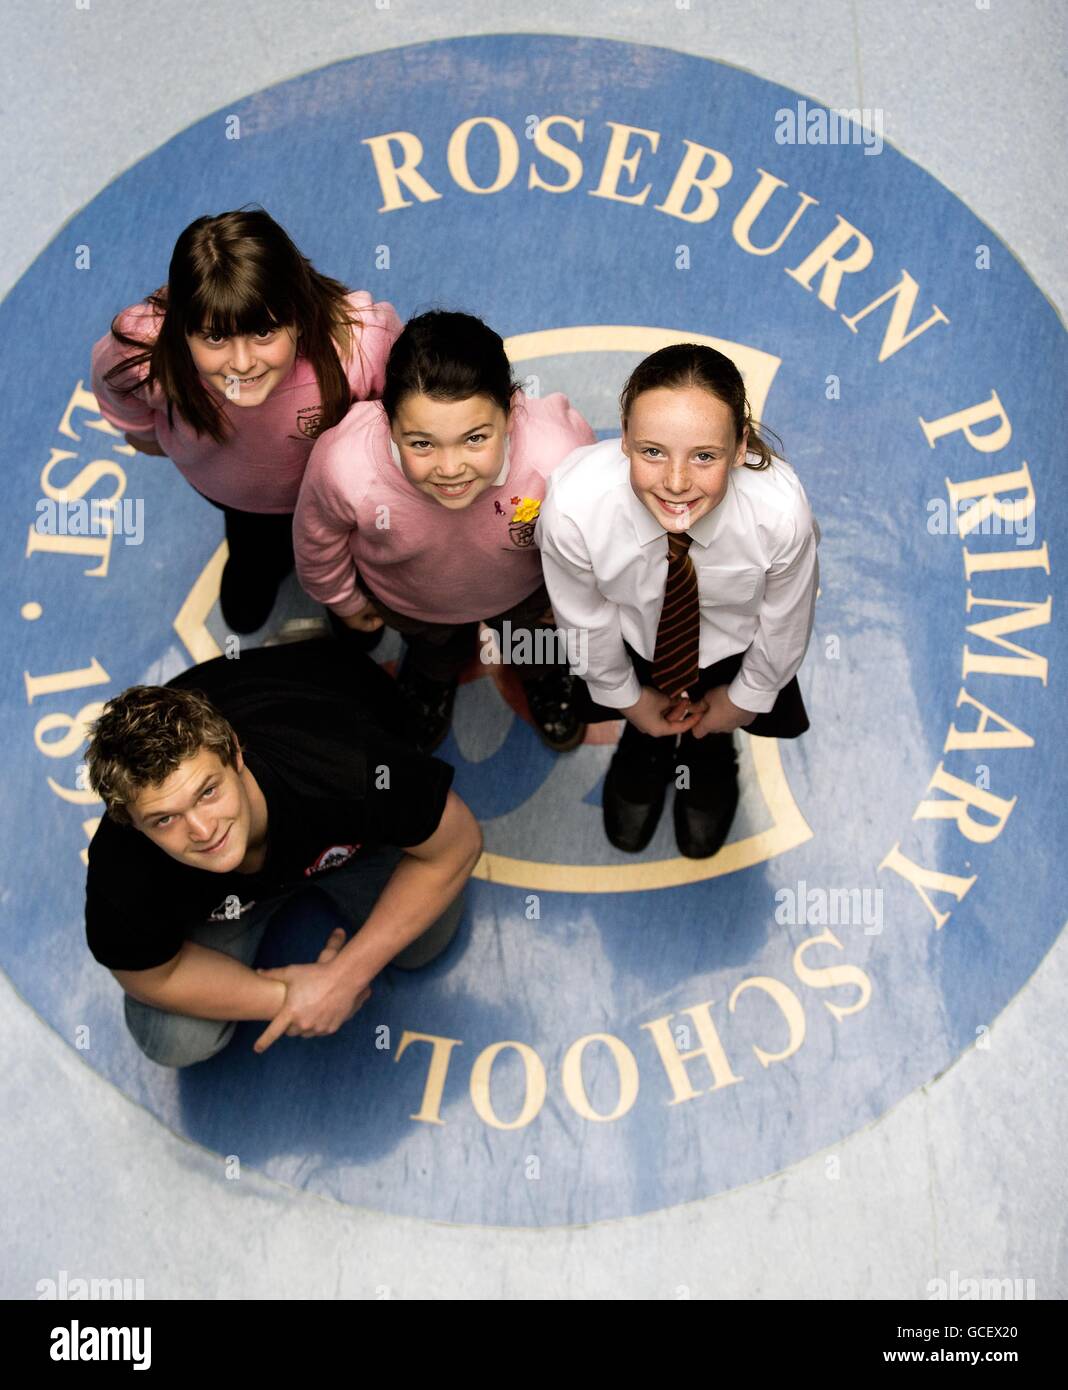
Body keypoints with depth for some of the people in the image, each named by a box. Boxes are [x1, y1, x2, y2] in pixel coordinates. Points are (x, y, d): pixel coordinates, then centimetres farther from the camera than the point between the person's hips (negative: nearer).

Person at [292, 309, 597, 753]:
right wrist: (344, 599, 2)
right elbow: (319, 534, -18)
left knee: (535, 645, 35)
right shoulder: (344, 465, -45)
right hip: (409, 603, 0)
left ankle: (542, 673, 72)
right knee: (434, 653, 36)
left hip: (524, 588, 0)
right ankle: (434, 677, 73)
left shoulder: (559, 456, -46)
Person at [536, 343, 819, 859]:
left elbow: (785, 620, -16)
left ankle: (709, 747, 52)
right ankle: (646, 743, 52)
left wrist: (748, 697, 0)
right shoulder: (571, 506, -40)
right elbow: (586, 618, -17)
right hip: (631, 637, 0)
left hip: (733, 640, 0)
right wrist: (624, 696, -1)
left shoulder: (782, 512, -40)